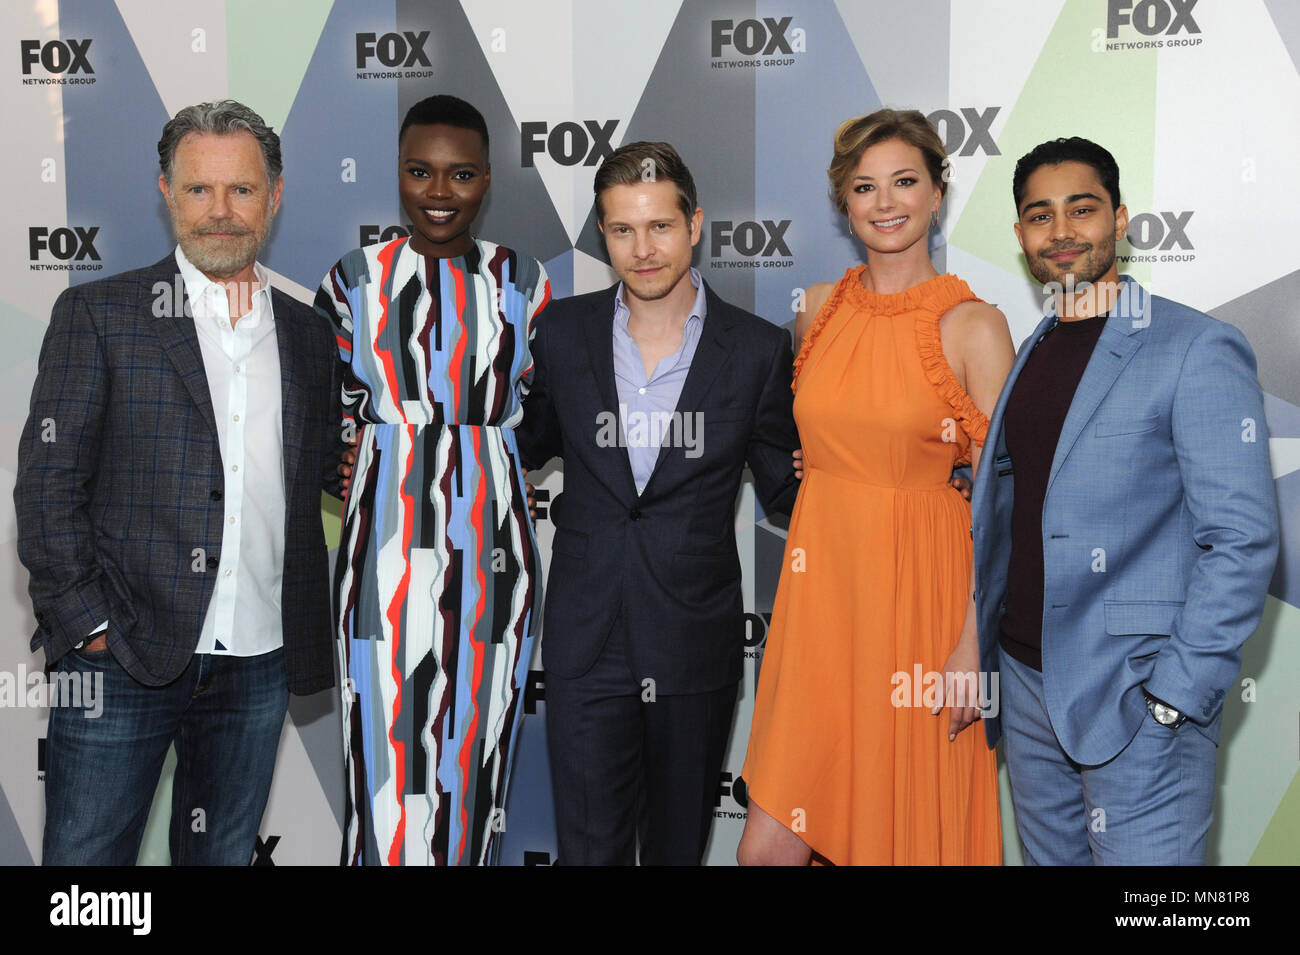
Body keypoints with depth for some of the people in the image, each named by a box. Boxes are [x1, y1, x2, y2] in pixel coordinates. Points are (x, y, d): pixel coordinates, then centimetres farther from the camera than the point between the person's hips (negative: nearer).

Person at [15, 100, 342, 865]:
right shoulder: (98, 314, 0)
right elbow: (48, 483, -4)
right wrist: (86, 626, -9)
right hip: (124, 657, -3)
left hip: (260, 662, 3)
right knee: (87, 856, 4)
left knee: (225, 855, 15)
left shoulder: (310, 336, 10)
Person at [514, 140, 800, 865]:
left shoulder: (757, 349, -3)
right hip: (585, 641, 1)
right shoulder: (564, 332, 2)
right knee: (589, 845, 5)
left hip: (696, 645, 0)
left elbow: (784, 487, 4)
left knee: (679, 845, 17)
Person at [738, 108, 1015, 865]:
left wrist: (974, 644, -15)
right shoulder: (818, 311, 7)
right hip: (820, 589, 4)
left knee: (909, 829, 8)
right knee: (770, 843, 4)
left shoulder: (974, 326, -7)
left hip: (918, 597, -4)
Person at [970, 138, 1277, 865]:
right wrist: (984, 655, 9)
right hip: (1026, 682, 6)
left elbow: (1243, 540, -13)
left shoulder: (1197, 350, -8)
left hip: (1137, 699, -6)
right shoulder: (1030, 353, 13)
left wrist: (1178, 693, -16)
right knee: (1050, 857, 16)